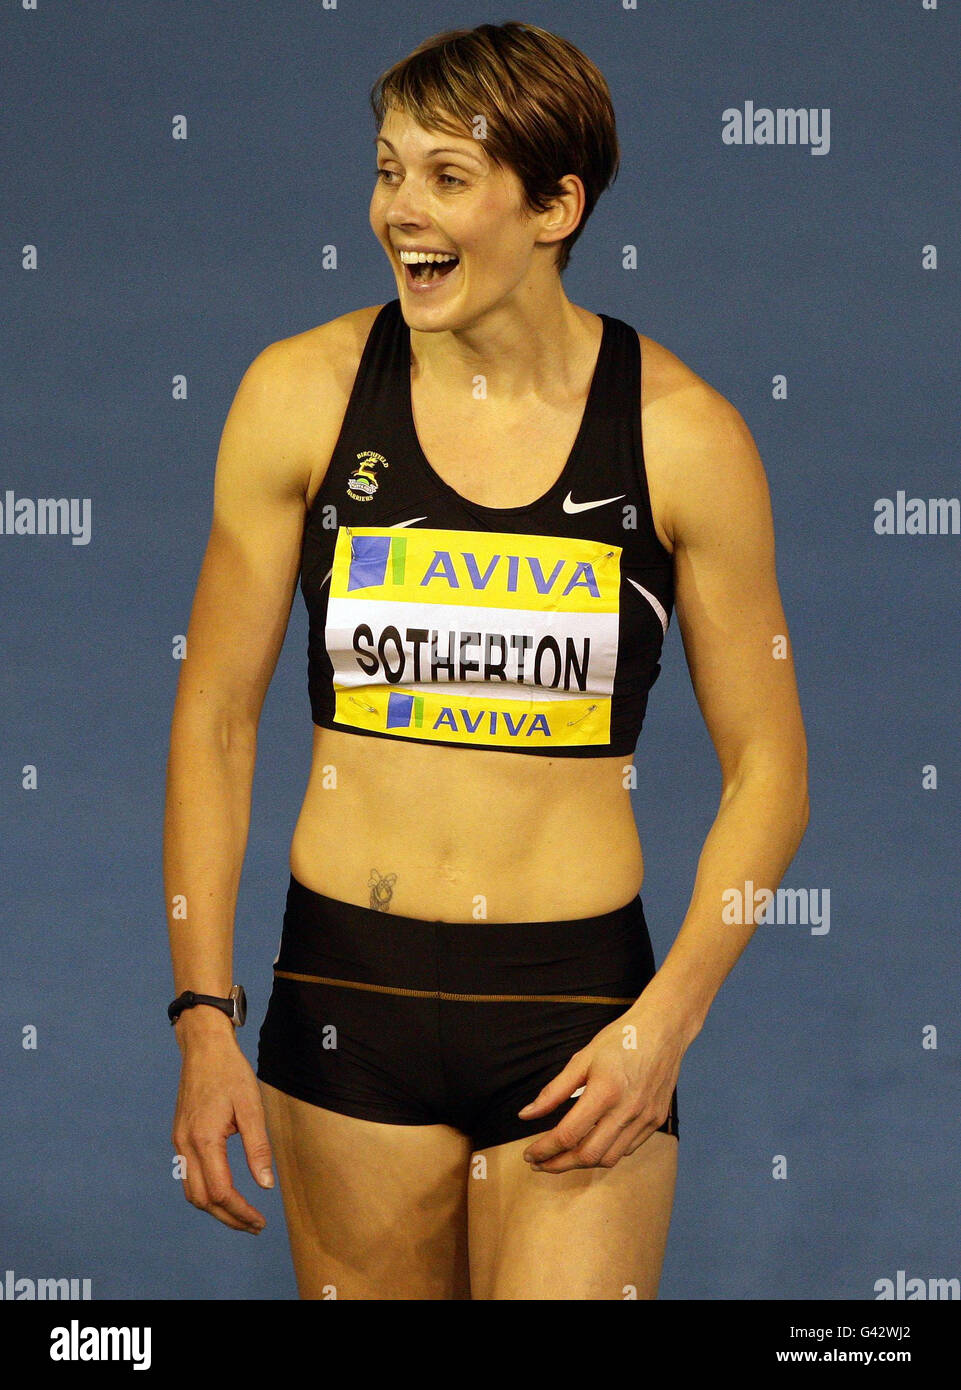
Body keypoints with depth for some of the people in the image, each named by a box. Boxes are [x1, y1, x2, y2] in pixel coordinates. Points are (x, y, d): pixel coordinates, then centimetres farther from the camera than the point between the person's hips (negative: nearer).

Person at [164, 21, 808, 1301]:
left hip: (583, 999, -1)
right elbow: (215, 722, 5)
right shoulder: (302, 396, -1)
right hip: (347, 993, 1)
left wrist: (665, 1024, -8)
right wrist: (203, 1015, 0)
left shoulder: (681, 435, -4)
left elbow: (767, 772, 3)